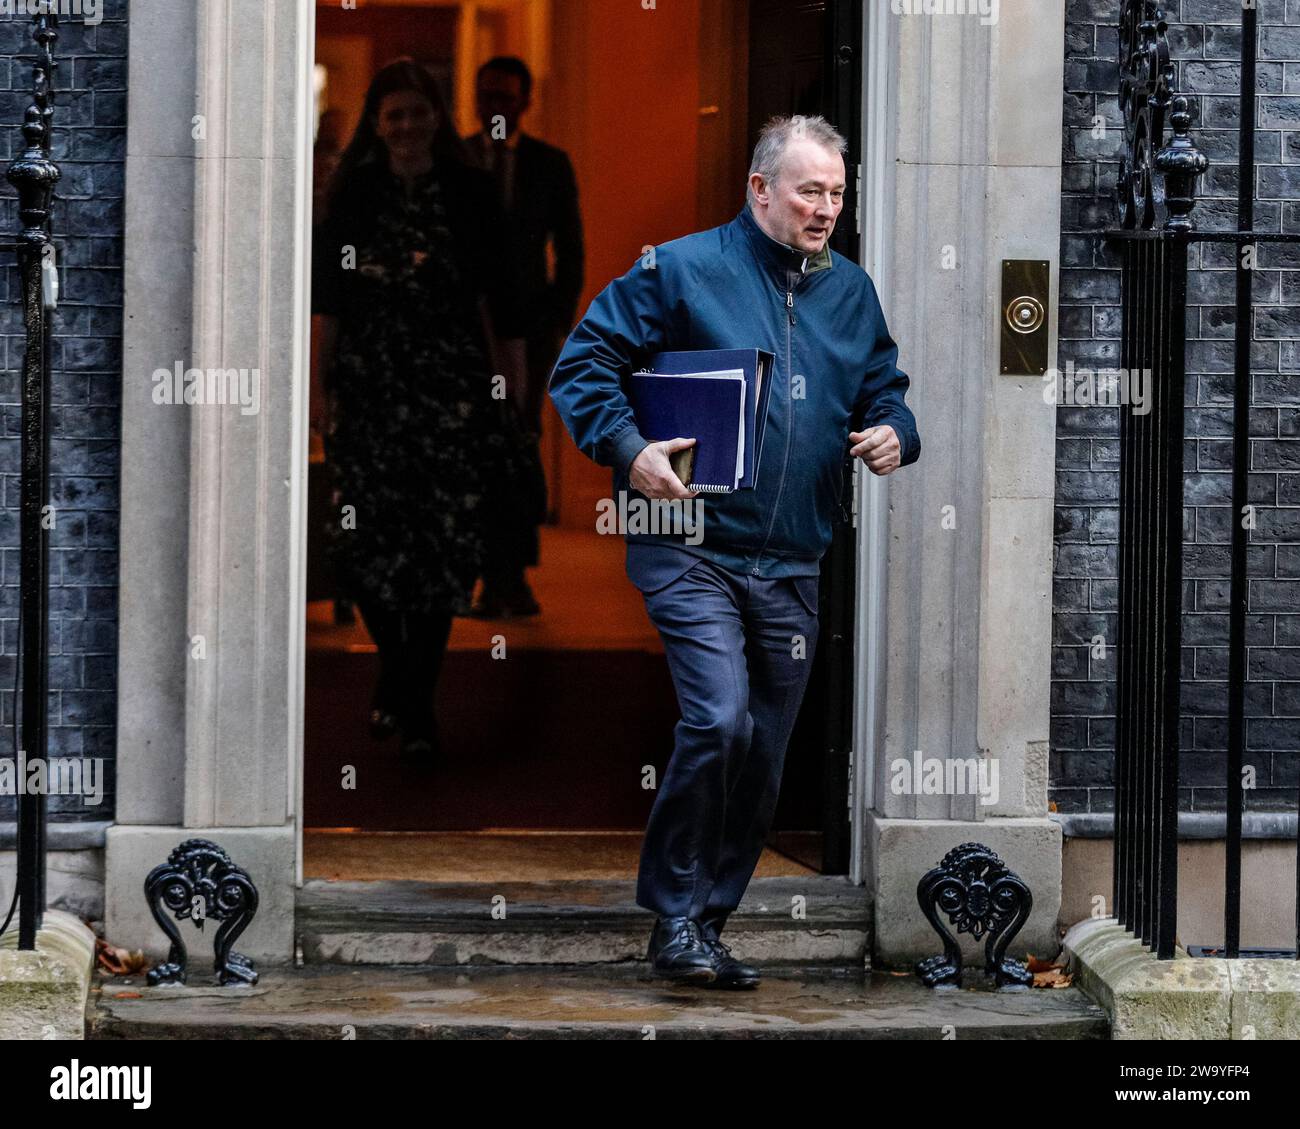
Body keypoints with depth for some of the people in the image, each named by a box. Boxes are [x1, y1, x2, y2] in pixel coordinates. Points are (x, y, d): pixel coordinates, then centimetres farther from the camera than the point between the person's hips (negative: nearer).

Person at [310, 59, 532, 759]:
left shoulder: (470, 194, 2)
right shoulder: (352, 194, 4)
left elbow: (500, 298, 4)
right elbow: (328, 299, 7)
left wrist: (514, 386, 2)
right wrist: (319, 384, 3)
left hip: (452, 387, -1)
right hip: (368, 386, 1)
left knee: (445, 540, -4)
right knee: (371, 537, -4)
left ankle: (416, 701, 6)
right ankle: (396, 669, 20)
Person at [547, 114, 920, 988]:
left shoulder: (852, 291, 14)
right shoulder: (682, 270, -3)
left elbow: (887, 390, 24)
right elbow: (582, 364, -2)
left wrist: (894, 435, 1)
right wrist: (629, 451, -16)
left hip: (793, 566, 6)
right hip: (693, 548, -6)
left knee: (764, 760, 8)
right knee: (719, 720, -21)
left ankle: (707, 926, 21)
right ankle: (675, 913, -7)